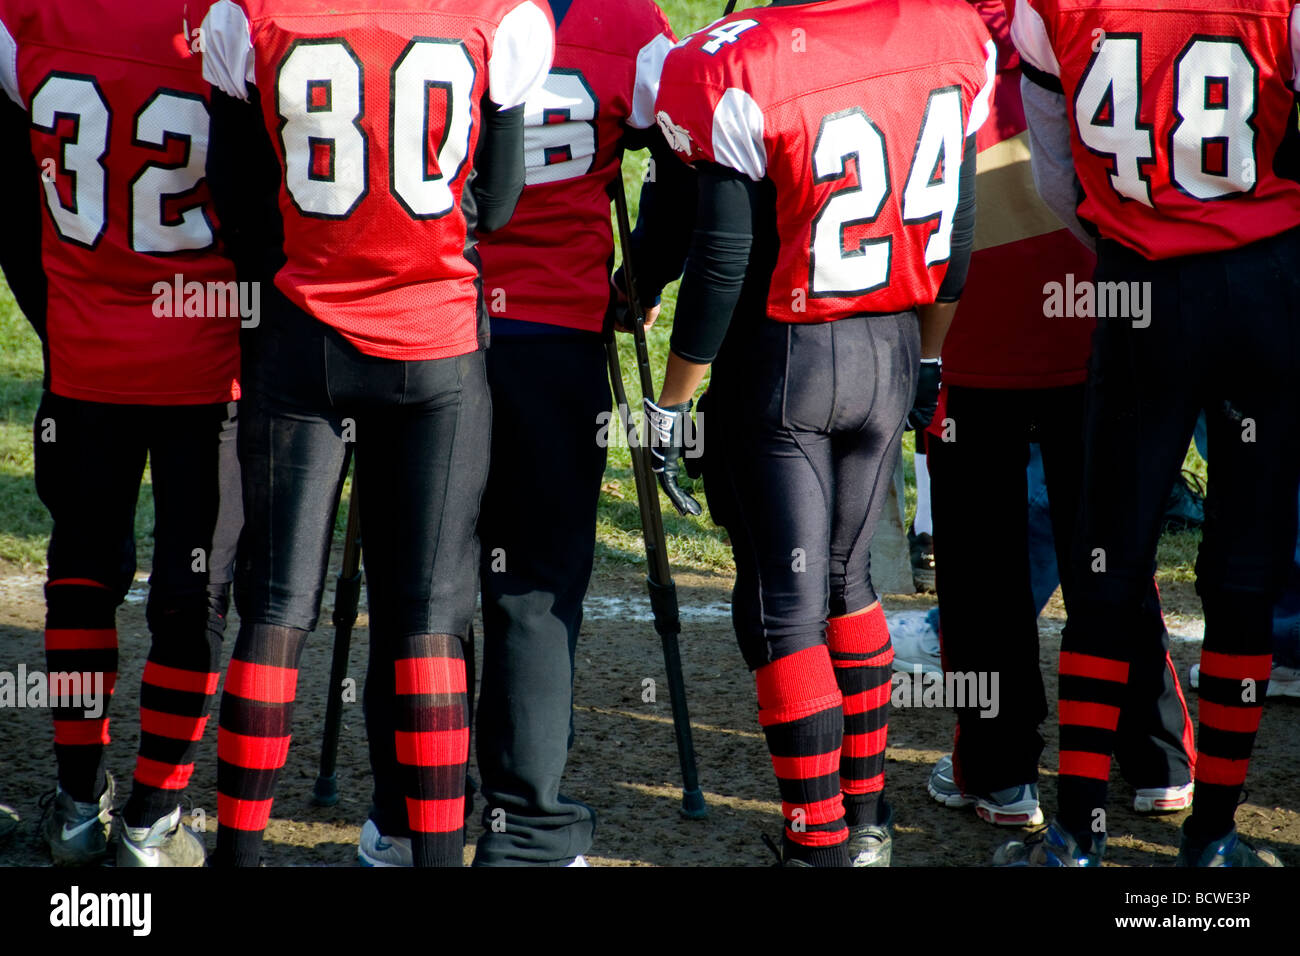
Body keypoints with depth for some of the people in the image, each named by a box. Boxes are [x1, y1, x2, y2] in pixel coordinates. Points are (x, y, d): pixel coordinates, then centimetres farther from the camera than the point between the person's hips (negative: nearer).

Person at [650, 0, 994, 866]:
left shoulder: (744, 70, -20)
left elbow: (723, 263, -16)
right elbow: (955, 230, 7)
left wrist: (673, 406, -5)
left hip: (782, 357, -5)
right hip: (891, 350, 5)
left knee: (785, 607, 5)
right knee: (845, 577, 22)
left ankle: (822, 841, 8)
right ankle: (868, 814, 29)